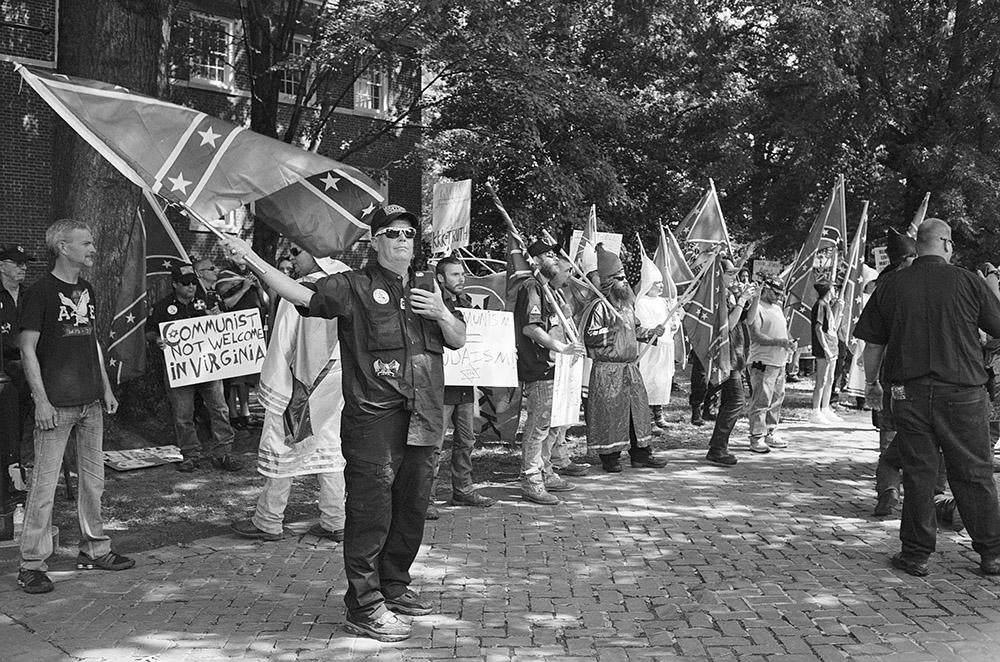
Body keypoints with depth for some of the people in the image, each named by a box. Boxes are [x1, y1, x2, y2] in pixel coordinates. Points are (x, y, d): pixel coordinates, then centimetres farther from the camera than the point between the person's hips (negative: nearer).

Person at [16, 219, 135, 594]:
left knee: (93, 479, 12)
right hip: (56, 405, -7)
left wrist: (106, 388, 17)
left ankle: (94, 549, 23)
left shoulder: (86, 291, 13)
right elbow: (27, 349, -10)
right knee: (44, 484, -4)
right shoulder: (41, 292, -8)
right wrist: (41, 400, -15)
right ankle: (32, 564, 4)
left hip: (90, 403, 7)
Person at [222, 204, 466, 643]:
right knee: (370, 512, -7)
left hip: (422, 419, 6)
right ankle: (364, 606, 2)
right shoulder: (354, 287, 0)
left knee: (412, 508, 14)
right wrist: (251, 260, -22)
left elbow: (459, 340, 19)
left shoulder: (428, 286, 19)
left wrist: (440, 313, -1)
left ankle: (394, 587, 30)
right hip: (373, 418, -6)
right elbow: (301, 294, -13)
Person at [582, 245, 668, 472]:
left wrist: (651, 332, 13)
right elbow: (589, 336, -18)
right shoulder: (599, 306, -13)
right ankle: (610, 457, 8)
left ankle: (641, 453, 21)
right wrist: (611, 331, -23)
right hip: (608, 370, -8)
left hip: (631, 367, 8)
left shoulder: (628, 304, 15)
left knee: (638, 408, 12)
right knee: (610, 413, -3)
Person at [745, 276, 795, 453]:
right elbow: (756, 336, -19)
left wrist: (789, 341, 6)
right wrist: (779, 342, -24)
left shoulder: (777, 307, 19)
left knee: (776, 399, 14)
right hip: (762, 362, -9)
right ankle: (756, 437, -4)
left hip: (779, 362, 9)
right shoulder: (756, 308, -10)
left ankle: (770, 434, 23)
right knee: (761, 401, -9)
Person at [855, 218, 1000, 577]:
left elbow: (872, 346, 4)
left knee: (918, 473, 8)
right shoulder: (966, 281, -5)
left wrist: (873, 383, 19)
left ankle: (916, 554, 13)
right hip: (963, 392, -1)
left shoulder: (890, 287, 1)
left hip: (909, 393, 1)